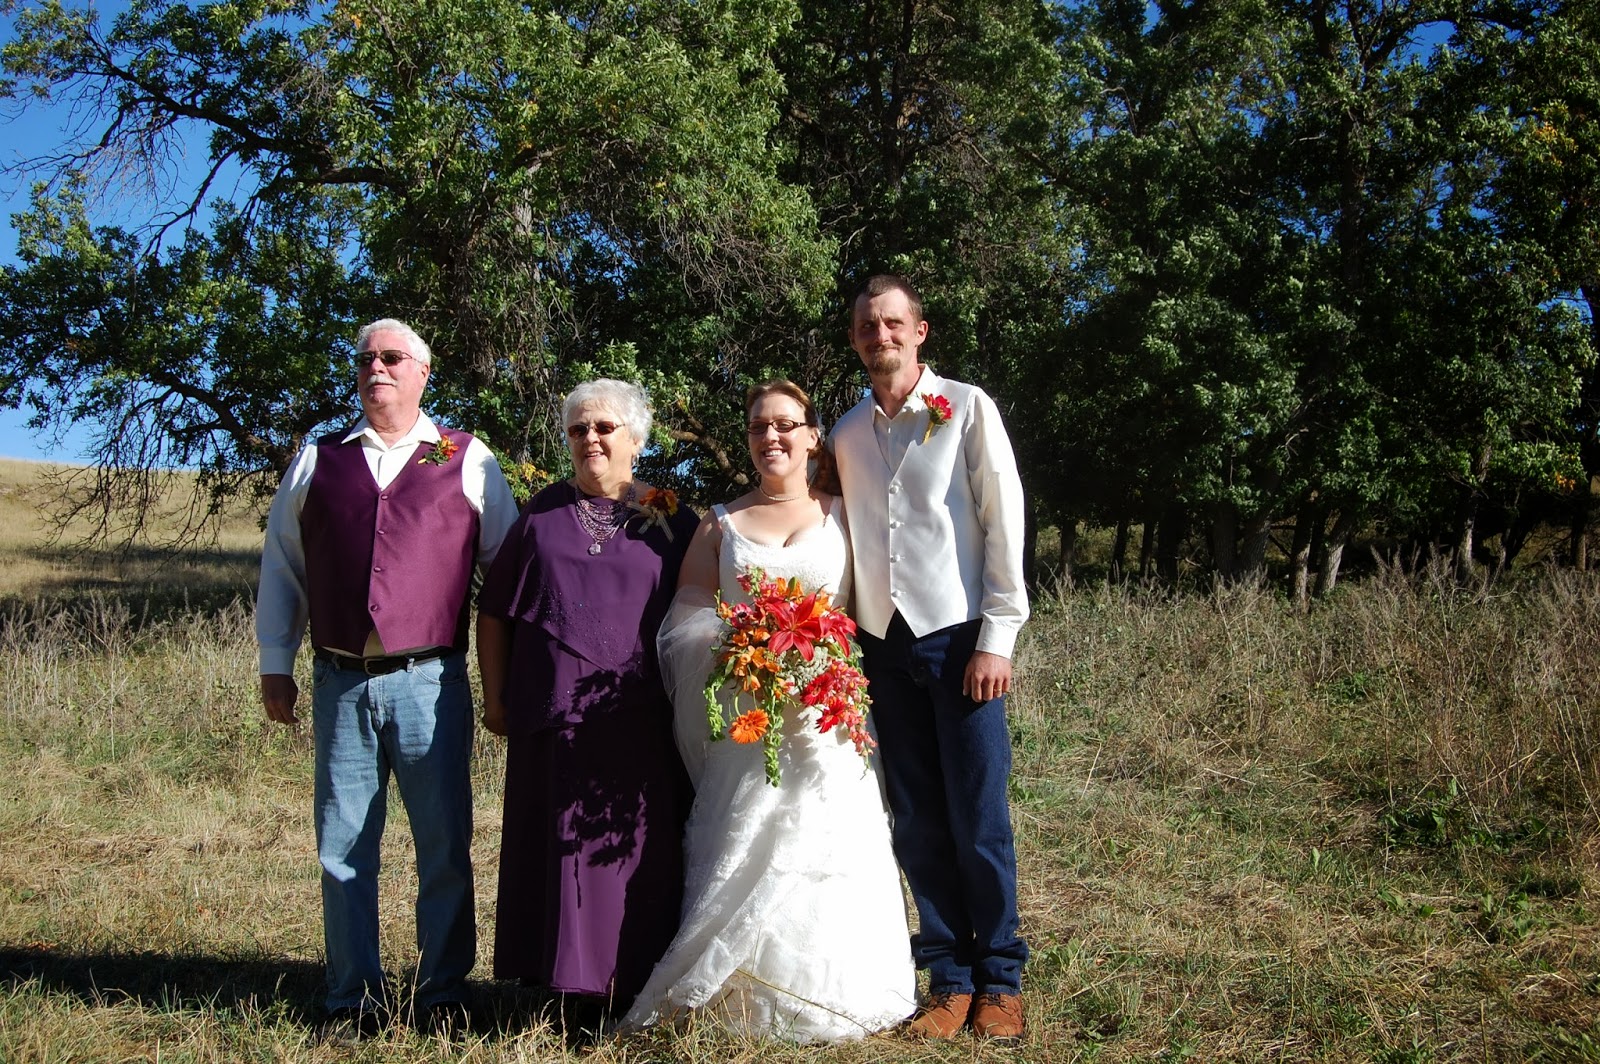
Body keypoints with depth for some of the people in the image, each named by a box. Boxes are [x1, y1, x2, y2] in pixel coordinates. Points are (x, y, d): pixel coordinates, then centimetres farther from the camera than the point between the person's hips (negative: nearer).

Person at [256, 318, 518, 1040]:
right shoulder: (317, 461, 12)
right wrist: (275, 665, 10)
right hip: (340, 682, 2)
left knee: (444, 847, 4)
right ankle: (354, 1000, 19)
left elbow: (509, 563, 9)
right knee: (343, 847, 7)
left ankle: (443, 993, 19)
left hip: (430, 681, -2)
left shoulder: (467, 460, 7)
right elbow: (279, 564, 15)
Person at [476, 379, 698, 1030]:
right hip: (555, 715, 1)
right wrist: (496, 696, 8)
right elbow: (495, 611, 14)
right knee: (562, 847, 2)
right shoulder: (542, 514, 12)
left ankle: (637, 986, 12)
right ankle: (575, 991, 12)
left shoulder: (670, 521, 8)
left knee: (642, 849, 1)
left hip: (643, 721, -1)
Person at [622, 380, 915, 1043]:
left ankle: (822, 996, 4)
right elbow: (687, 617, 8)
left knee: (822, 844, -7)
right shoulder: (719, 523, 16)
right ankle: (739, 998, 3)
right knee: (743, 850, -4)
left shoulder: (842, 515, 12)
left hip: (826, 710, -1)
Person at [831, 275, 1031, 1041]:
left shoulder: (966, 409, 0)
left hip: (958, 635, -4)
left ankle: (1000, 981, 13)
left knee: (978, 820, -2)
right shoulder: (848, 432, 12)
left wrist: (997, 638, -10)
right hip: (884, 642, 4)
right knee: (917, 825, 6)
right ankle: (950, 981, 17)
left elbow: (1003, 519, -4)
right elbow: (845, 537, 14)